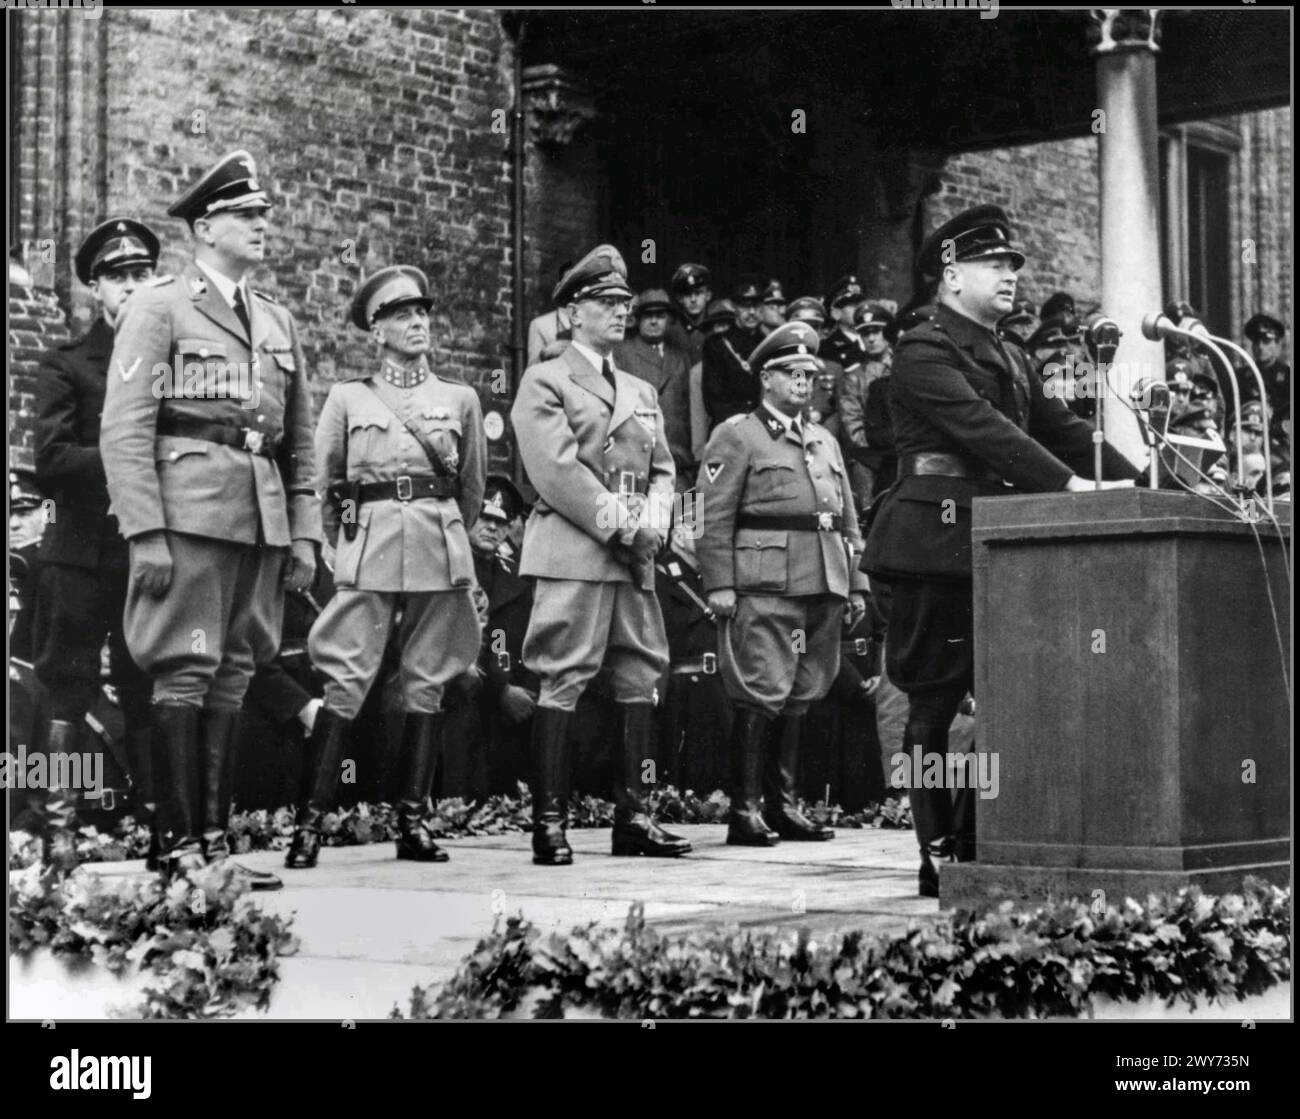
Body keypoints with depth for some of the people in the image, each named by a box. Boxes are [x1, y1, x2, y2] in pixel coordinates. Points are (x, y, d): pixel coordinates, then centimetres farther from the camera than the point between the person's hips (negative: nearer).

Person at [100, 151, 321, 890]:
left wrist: (306, 534, 12)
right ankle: (178, 848, -3)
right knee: (185, 676, -7)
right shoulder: (159, 308, 1)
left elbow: (301, 442, 20)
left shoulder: (279, 322, 20)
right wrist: (146, 532, -14)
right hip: (190, 516, -6)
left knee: (234, 679, 6)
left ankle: (216, 841, 11)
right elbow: (125, 429, -6)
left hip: (263, 521, 6)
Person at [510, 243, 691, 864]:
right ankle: (549, 823, -7)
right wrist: (614, 520, -16)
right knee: (561, 681, -8)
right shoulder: (545, 382, 1)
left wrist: (651, 520, -3)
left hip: (636, 558, 7)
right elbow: (556, 468, -10)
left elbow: (662, 468, 17)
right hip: (573, 551, -7)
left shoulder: (642, 392, 23)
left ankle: (633, 816, 10)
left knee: (642, 679, 5)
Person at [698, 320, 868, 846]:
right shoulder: (736, 436, 2)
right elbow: (714, 516, -6)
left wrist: (856, 584, 16)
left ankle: (782, 805, 15)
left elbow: (848, 520, 23)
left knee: (800, 697, 8)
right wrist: (719, 583, -13)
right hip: (764, 586, -7)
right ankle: (744, 811, -5)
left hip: (823, 586, 7)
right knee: (761, 695, -9)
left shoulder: (825, 441, 23)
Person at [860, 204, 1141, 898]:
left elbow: (1063, 430, 16)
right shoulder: (923, 351, -7)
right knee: (936, 703, -2)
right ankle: (939, 857, 4)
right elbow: (982, 428, -19)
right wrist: (1071, 486, -26)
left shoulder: (1010, 359, 21)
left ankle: (980, 847, 12)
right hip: (938, 547, -8)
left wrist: (1133, 484, 2)